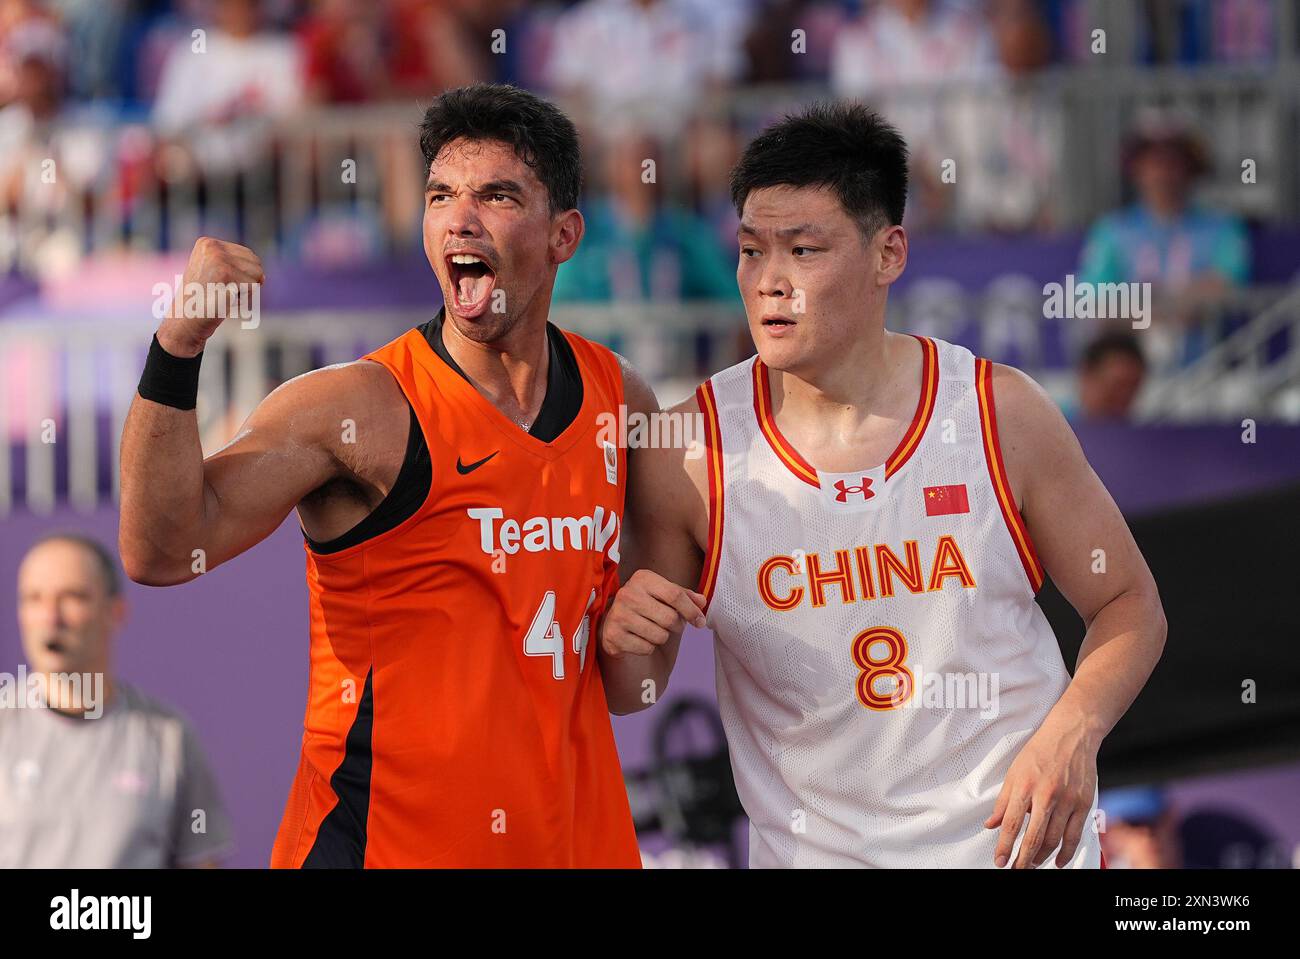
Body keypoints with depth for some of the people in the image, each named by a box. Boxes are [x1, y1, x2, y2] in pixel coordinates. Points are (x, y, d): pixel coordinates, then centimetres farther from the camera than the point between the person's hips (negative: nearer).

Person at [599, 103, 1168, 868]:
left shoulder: (1000, 415, -9)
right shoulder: (690, 453, -10)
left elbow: (1129, 603, 2)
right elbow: (636, 691, 0)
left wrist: (1073, 732, -16)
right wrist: (624, 643, -23)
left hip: (1017, 841, 0)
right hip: (814, 849, 0)